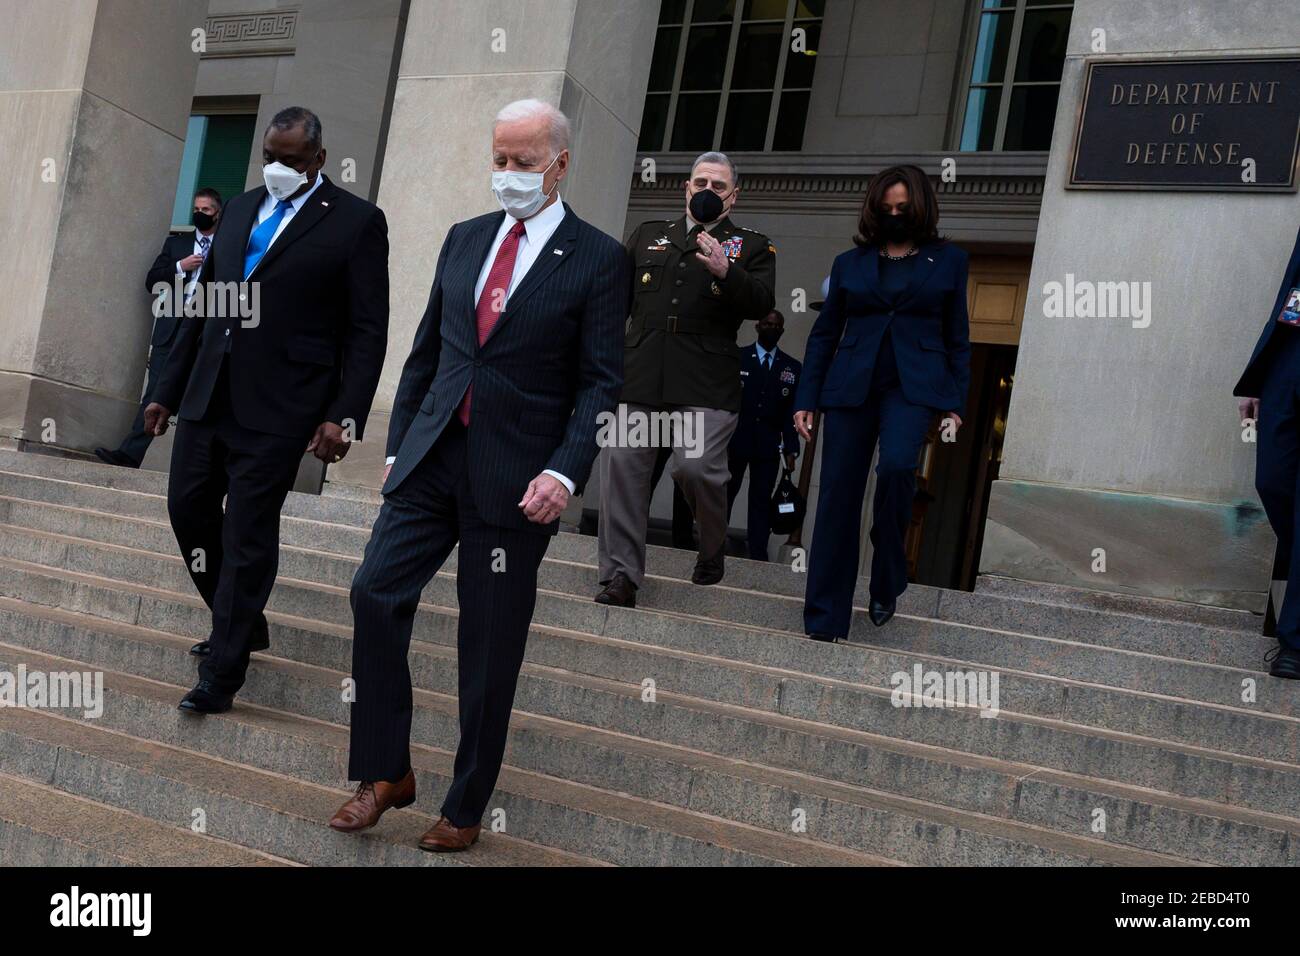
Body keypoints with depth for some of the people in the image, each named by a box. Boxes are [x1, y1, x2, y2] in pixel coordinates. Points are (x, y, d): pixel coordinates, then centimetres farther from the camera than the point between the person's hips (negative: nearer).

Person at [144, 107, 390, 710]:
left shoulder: (356, 222, -4)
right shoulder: (239, 209, 13)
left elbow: (367, 332, -7)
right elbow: (203, 306, 17)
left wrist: (344, 417, -14)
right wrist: (168, 390, 17)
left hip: (276, 409, -6)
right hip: (208, 396, 7)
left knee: (248, 535, -2)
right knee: (188, 509, 11)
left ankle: (223, 671, 10)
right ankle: (242, 625, 32)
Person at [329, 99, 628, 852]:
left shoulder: (598, 259, -3)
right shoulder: (465, 240, 12)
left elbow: (601, 383, -7)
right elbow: (426, 353, 16)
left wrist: (565, 473, -18)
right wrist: (398, 445, 14)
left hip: (515, 477, -4)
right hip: (434, 458, 5)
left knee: (490, 648, 3)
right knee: (375, 593, -6)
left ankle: (466, 808, 18)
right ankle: (387, 773, 11)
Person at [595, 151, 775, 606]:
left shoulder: (752, 246, 13)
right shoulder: (648, 235, 22)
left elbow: (761, 305, -2)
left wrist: (726, 272, -19)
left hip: (705, 382, -3)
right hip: (637, 377, 3)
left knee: (696, 468, -14)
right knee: (622, 464, -5)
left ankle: (713, 548, 18)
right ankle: (619, 576, 3)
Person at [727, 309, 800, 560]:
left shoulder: (792, 368, 7)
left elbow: (791, 411, 4)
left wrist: (791, 449, -4)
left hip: (768, 446, 1)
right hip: (734, 442, -1)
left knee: (761, 501, 0)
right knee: (722, 497, 5)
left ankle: (757, 557, 0)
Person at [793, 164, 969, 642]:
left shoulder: (949, 260, 10)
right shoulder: (849, 263, 12)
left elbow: (958, 338, 11)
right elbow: (823, 334, 14)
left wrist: (956, 403, 2)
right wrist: (806, 400, 6)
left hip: (915, 386, -2)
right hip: (851, 387, 2)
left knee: (896, 464, -29)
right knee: (838, 497, -3)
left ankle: (887, 583, -8)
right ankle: (825, 620, 5)